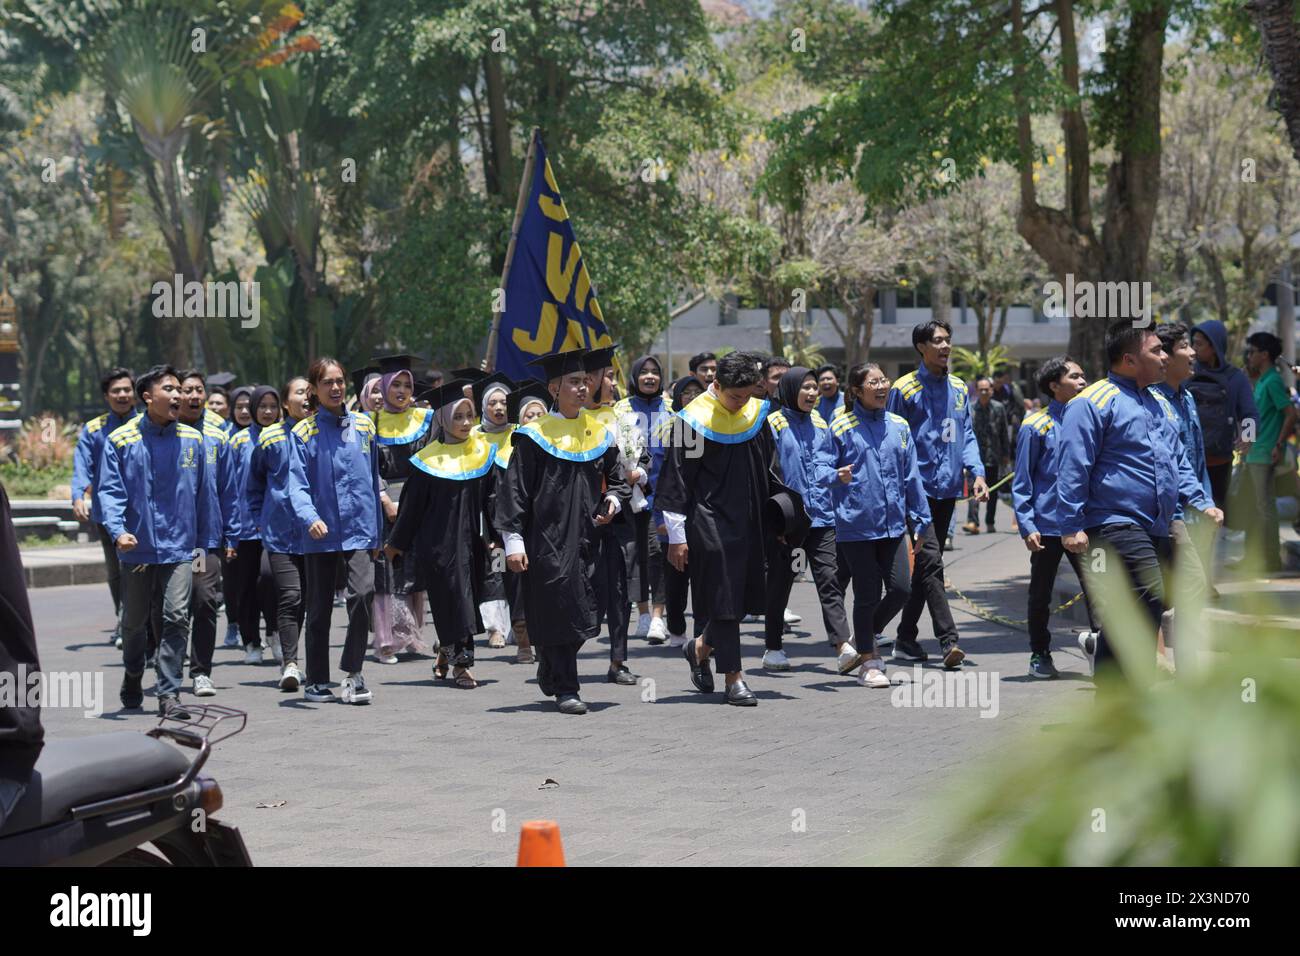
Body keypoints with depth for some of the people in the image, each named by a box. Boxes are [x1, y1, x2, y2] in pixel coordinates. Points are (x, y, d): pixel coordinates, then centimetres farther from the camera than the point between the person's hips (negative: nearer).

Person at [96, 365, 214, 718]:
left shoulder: (192, 440, 4)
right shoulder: (121, 441, -4)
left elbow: (203, 494, 11)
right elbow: (110, 491, -7)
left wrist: (201, 542, 13)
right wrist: (118, 531, -22)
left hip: (179, 547, 1)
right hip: (137, 548, -1)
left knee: (176, 618, -11)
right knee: (134, 621, 13)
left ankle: (169, 694, -7)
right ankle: (132, 679, 38)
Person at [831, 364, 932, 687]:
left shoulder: (899, 426, 9)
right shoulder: (841, 428, -4)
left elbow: (911, 476, 12)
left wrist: (919, 519, 12)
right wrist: (838, 476, -22)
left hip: (893, 523, 4)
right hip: (856, 524, -4)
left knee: (901, 589, -1)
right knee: (867, 595, 1)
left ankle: (869, 634, 28)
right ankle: (868, 662, 17)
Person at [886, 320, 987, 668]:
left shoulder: (959, 389, 13)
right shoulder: (906, 389, -4)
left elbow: (967, 435, 15)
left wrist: (977, 473, -1)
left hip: (948, 489, 6)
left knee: (926, 566, 12)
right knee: (931, 563, -14)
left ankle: (906, 638, 21)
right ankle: (948, 640, -19)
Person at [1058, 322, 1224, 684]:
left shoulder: (1160, 404, 20)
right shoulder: (1095, 402, -9)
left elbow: (1179, 461, 28)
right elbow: (1073, 468, -13)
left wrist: (1201, 503, 15)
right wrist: (1072, 526, -17)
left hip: (1156, 529, 9)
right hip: (1115, 526, -9)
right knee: (1149, 599, -21)